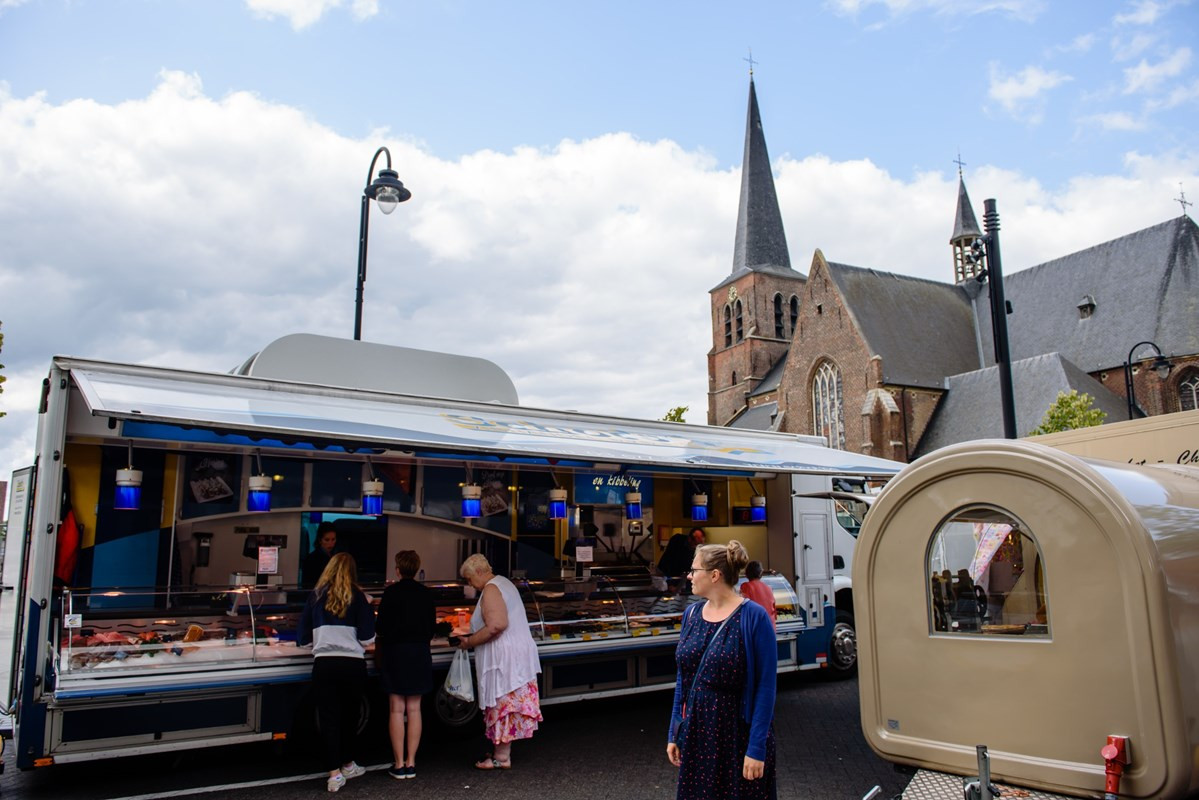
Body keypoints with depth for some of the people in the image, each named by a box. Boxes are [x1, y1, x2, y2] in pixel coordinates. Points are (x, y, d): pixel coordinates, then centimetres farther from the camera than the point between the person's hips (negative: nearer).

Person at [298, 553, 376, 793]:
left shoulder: (316, 595, 7)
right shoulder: (358, 596, 2)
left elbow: (304, 639, 9)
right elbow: (367, 639, -4)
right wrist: (368, 608, 10)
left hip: (324, 664, 0)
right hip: (353, 664, 0)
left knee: (328, 718, 7)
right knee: (349, 715, 17)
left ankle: (335, 773, 5)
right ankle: (347, 765, 32)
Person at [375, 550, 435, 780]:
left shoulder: (392, 592, -10)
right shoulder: (426, 594, 3)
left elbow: (380, 626, -7)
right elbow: (432, 625, 10)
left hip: (396, 652, -4)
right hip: (420, 653, 4)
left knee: (396, 710, 3)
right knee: (414, 709, 9)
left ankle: (399, 764, 6)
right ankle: (411, 762, 12)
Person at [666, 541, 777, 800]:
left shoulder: (753, 617, -15)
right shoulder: (692, 614, 3)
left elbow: (765, 687, -15)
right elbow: (683, 678, 9)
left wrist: (757, 748, -17)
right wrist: (674, 733, 8)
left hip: (739, 734, -5)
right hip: (696, 733, 5)